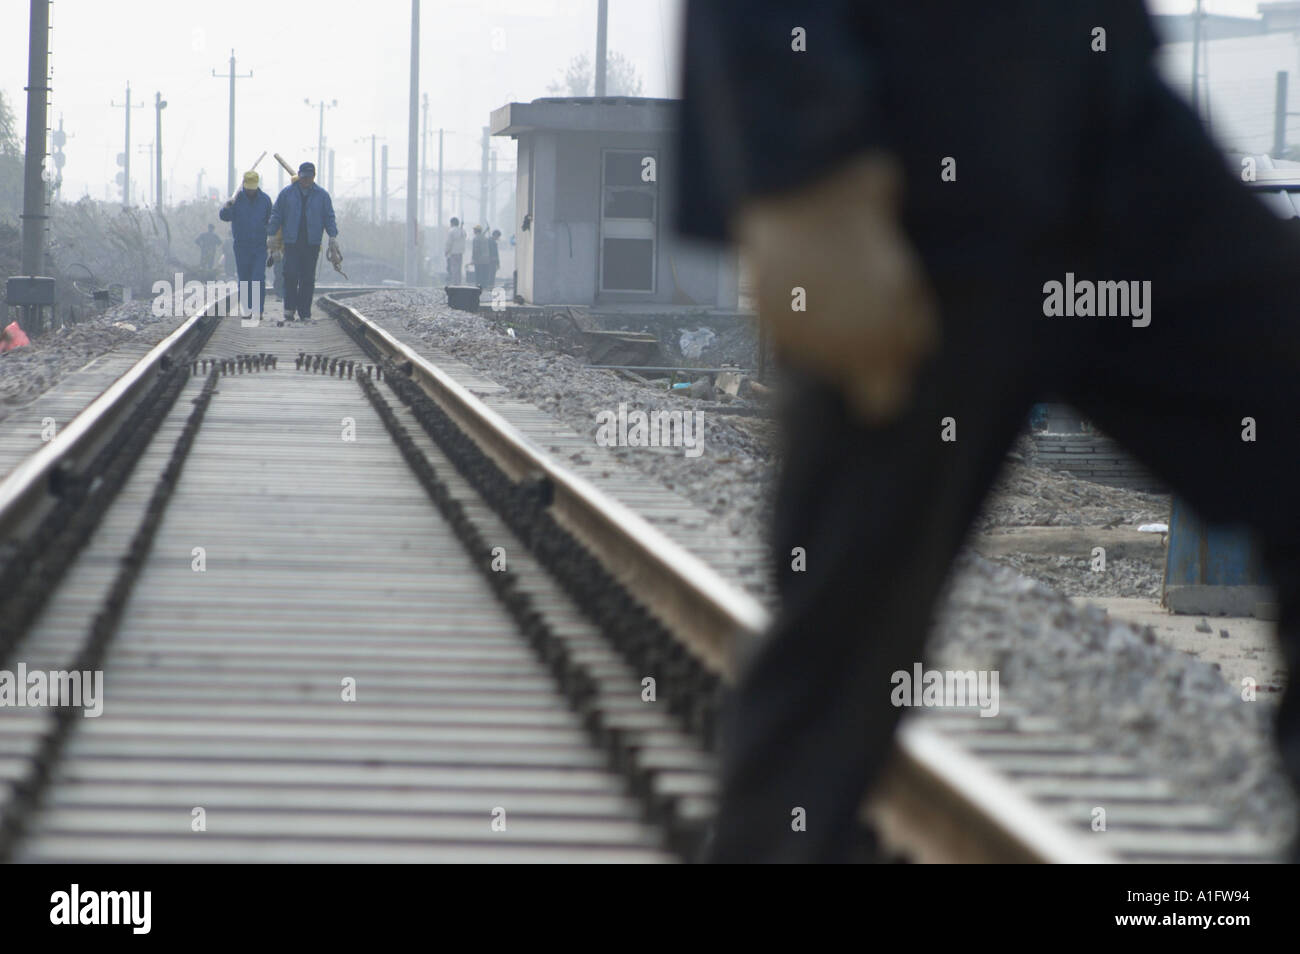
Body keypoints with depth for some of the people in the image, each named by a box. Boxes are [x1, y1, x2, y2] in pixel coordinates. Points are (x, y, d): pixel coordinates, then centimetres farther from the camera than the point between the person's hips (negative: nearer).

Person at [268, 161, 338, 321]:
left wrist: (333, 236, -6)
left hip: (312, 244, 1)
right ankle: (289, 309, -3)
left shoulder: (321, 195, 8)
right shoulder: (286, 193, 7)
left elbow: (329, 218, 8)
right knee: (291, 275, -11)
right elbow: (276, 216, 9)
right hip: (292, 243, -1)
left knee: (308, 279, 0)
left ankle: (305, 312, 5)